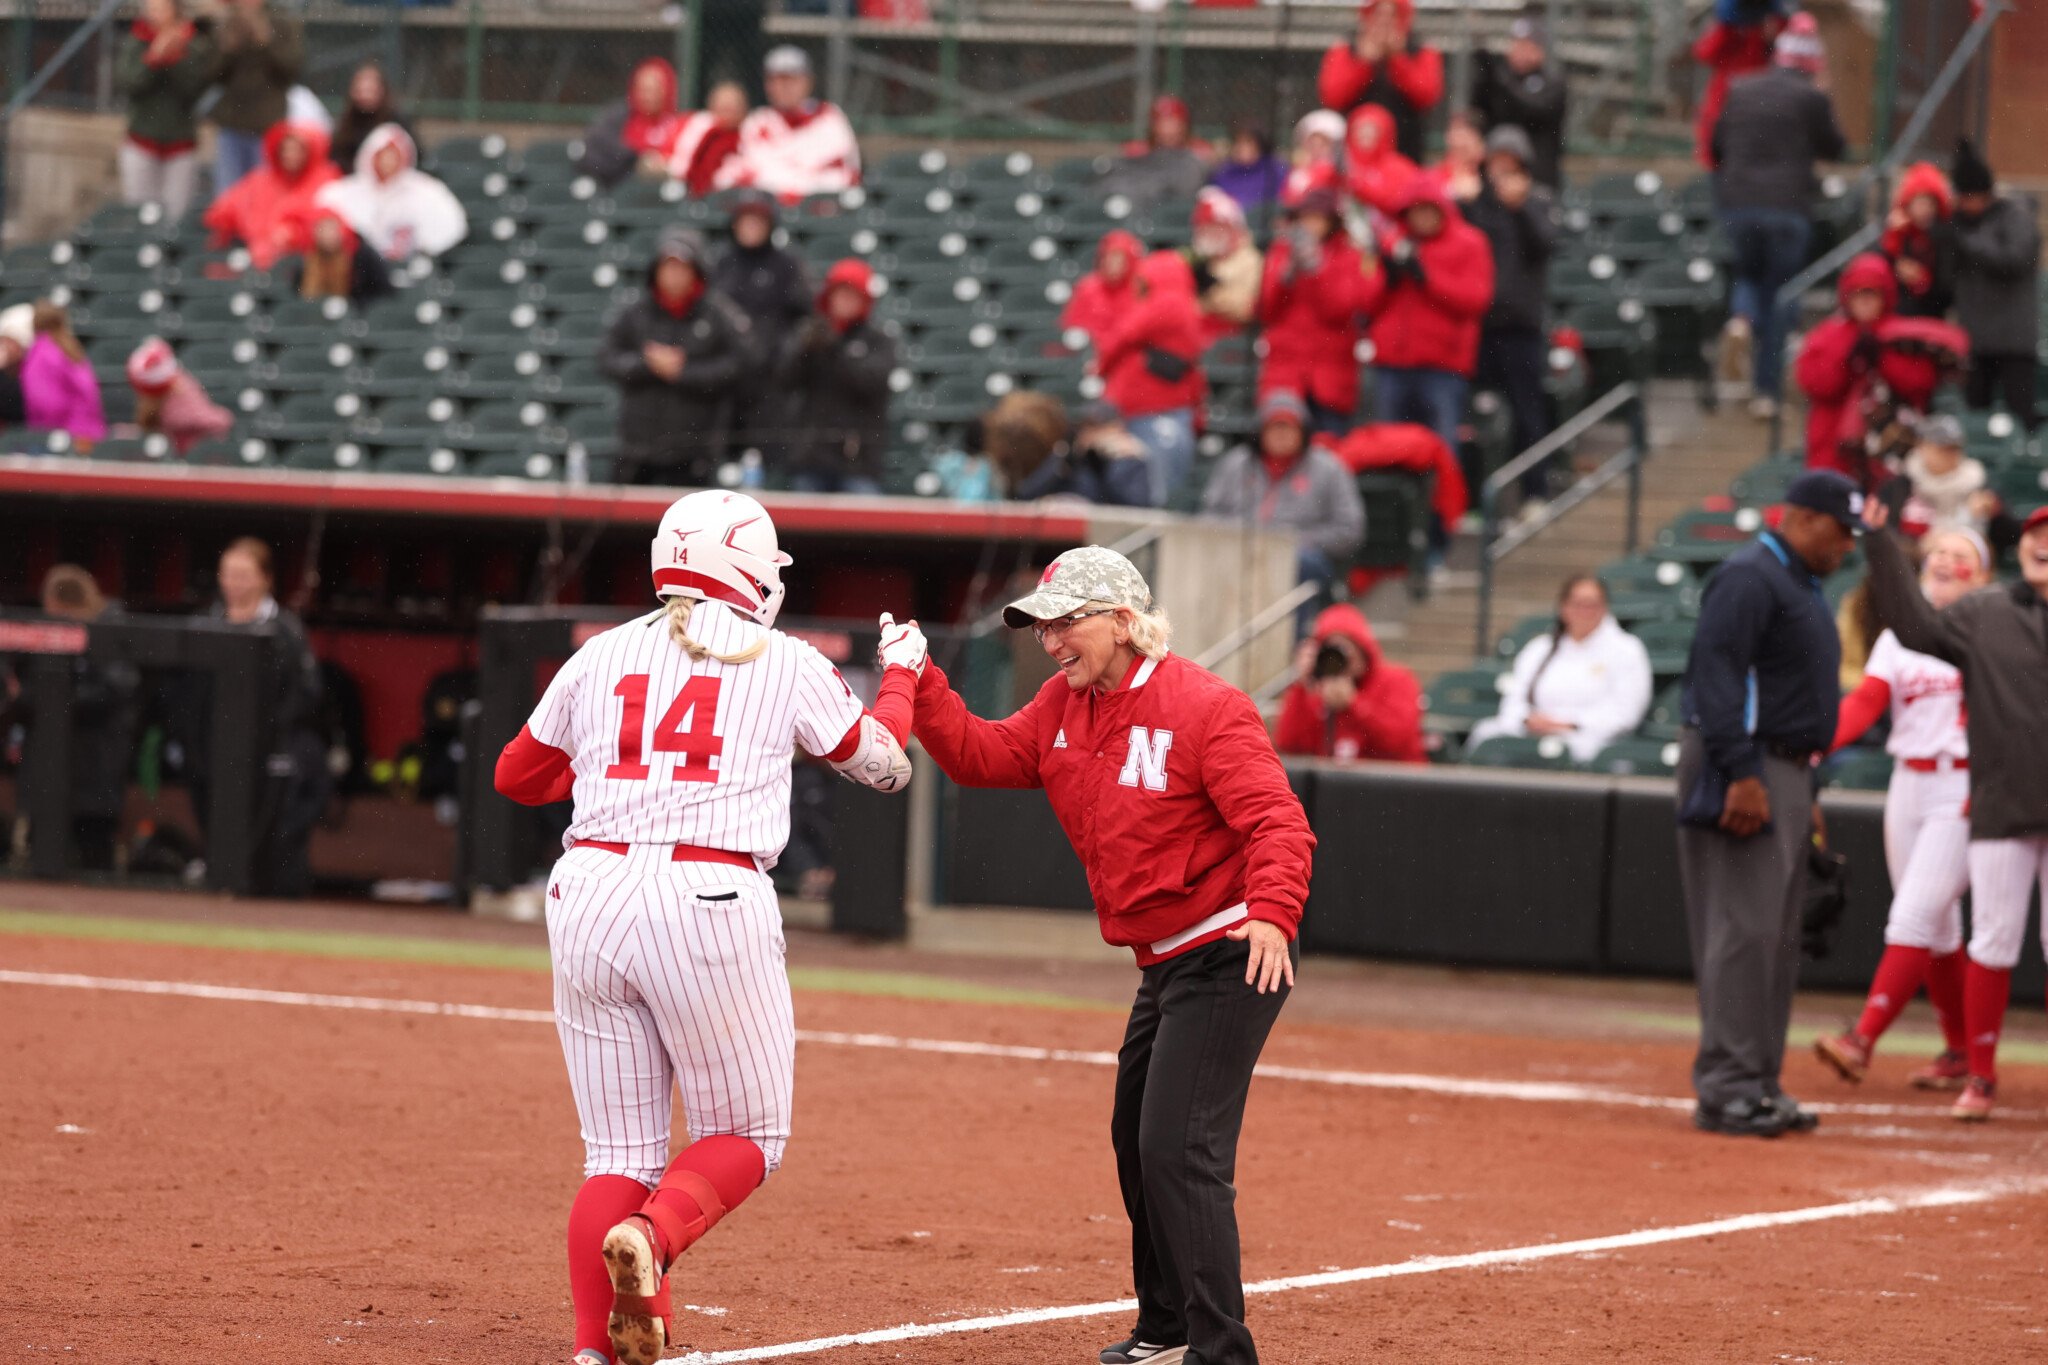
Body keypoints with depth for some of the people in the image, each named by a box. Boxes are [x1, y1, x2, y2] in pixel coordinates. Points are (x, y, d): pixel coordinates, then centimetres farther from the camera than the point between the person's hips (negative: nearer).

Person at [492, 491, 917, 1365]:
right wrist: (900, 677, 36)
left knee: (619, 1151, 10)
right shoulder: (785, 665, 4)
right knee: (748, 1133, 10)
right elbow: (884, 767, 18)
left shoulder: (601, 656, 12)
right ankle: (652, 1238, -19)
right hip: (712, 901, -4)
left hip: (589, 894, 4)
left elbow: (516, 776, 22)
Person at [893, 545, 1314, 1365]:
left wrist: (1271, 912, -42)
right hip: (1163, 963, 10)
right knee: (1136, 1143, 20)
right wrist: (918, 683, -7)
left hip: (1231, 958, -10)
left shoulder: (1204, 707, -18)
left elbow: (1276, 822, -25)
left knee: (1179, 1150, -17)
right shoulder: (1064, 707, 8)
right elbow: (980, 756, 9)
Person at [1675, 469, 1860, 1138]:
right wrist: (1743, 775, -27)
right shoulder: (1748, 578, -12)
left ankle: (1758, 1084, 15)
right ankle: (1726, 1087, -14)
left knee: (1778, 936, 11)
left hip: (1785, 771, 10)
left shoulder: (1802, 585, 20)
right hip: (1742, 766, -10)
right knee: (1744, 926, -13)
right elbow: (1718, 673, -21)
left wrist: (1804, 791, 21)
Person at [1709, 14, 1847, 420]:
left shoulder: (1740, 92, 7)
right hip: (1788, 205, -2)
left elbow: (1716, 145, 14)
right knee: (1779, 295, 7)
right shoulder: (1811, 98, -4)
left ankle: (1741, 320, -12)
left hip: (1737, 202, 2)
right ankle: (1766, 390, 5)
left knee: (1747, 275, 23)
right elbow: (1835, 148, 5)